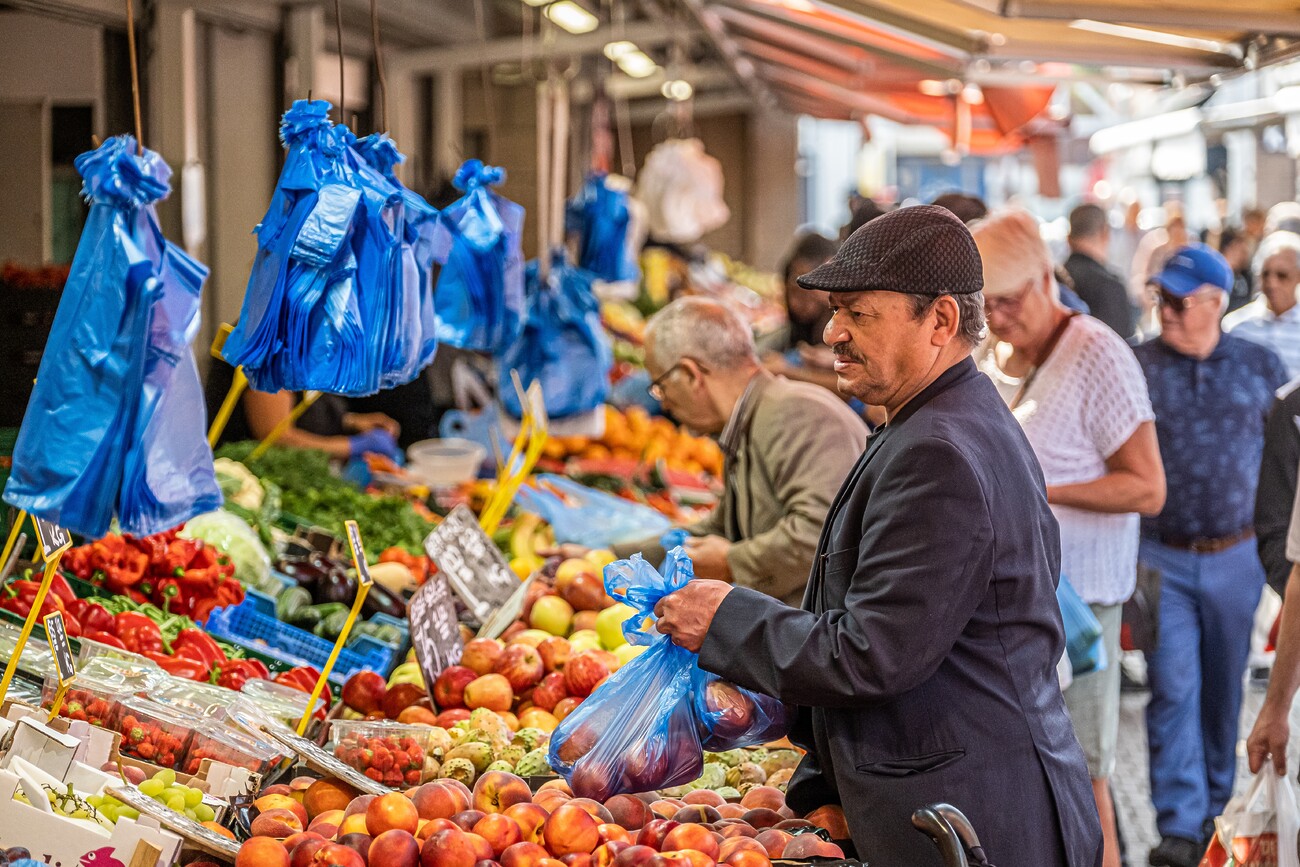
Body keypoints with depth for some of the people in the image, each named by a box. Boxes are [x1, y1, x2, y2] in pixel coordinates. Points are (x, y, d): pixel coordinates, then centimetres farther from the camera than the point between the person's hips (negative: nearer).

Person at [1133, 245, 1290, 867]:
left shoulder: (1262, 367, 1)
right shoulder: (1135, 366, -4)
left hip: (1236, 557, 2)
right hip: (1162, 558, -2)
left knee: (1225, 687, 13)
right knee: (1174, 687, -5)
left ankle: (1218, 807, 30)